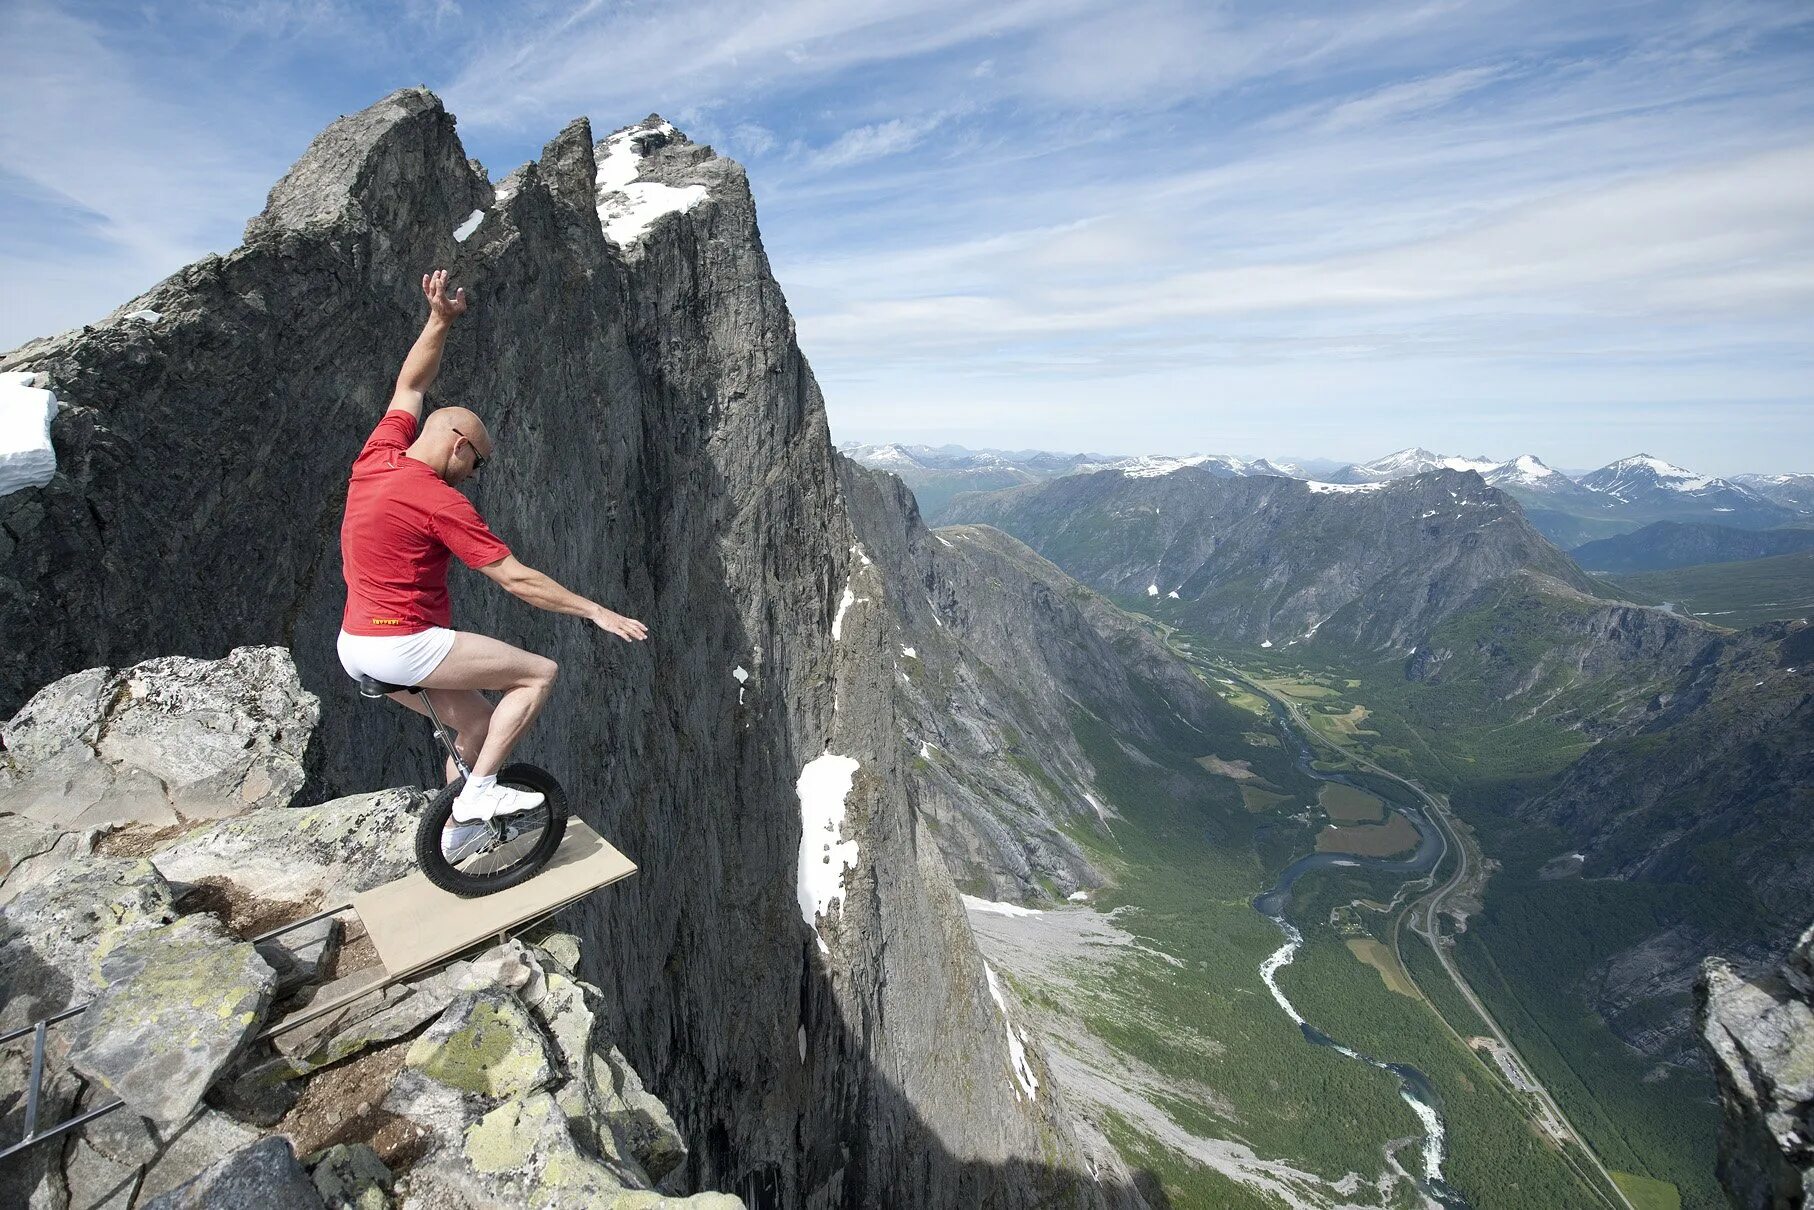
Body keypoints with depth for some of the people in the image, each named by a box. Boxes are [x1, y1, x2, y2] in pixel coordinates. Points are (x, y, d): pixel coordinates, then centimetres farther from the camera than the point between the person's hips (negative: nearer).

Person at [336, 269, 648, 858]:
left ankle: (458, 832, 28)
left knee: (478, 721, 18)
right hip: (404, 645, -9)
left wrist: (439, 321, 13)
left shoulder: (376, 457, 4)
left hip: (356, 645, 9)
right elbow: (517, 579, -19)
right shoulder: (440, 503, -19)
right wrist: (595, 611, -15)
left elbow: (410, 386, 19)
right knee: (538, 673, -7)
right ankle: (480, 789, -6)